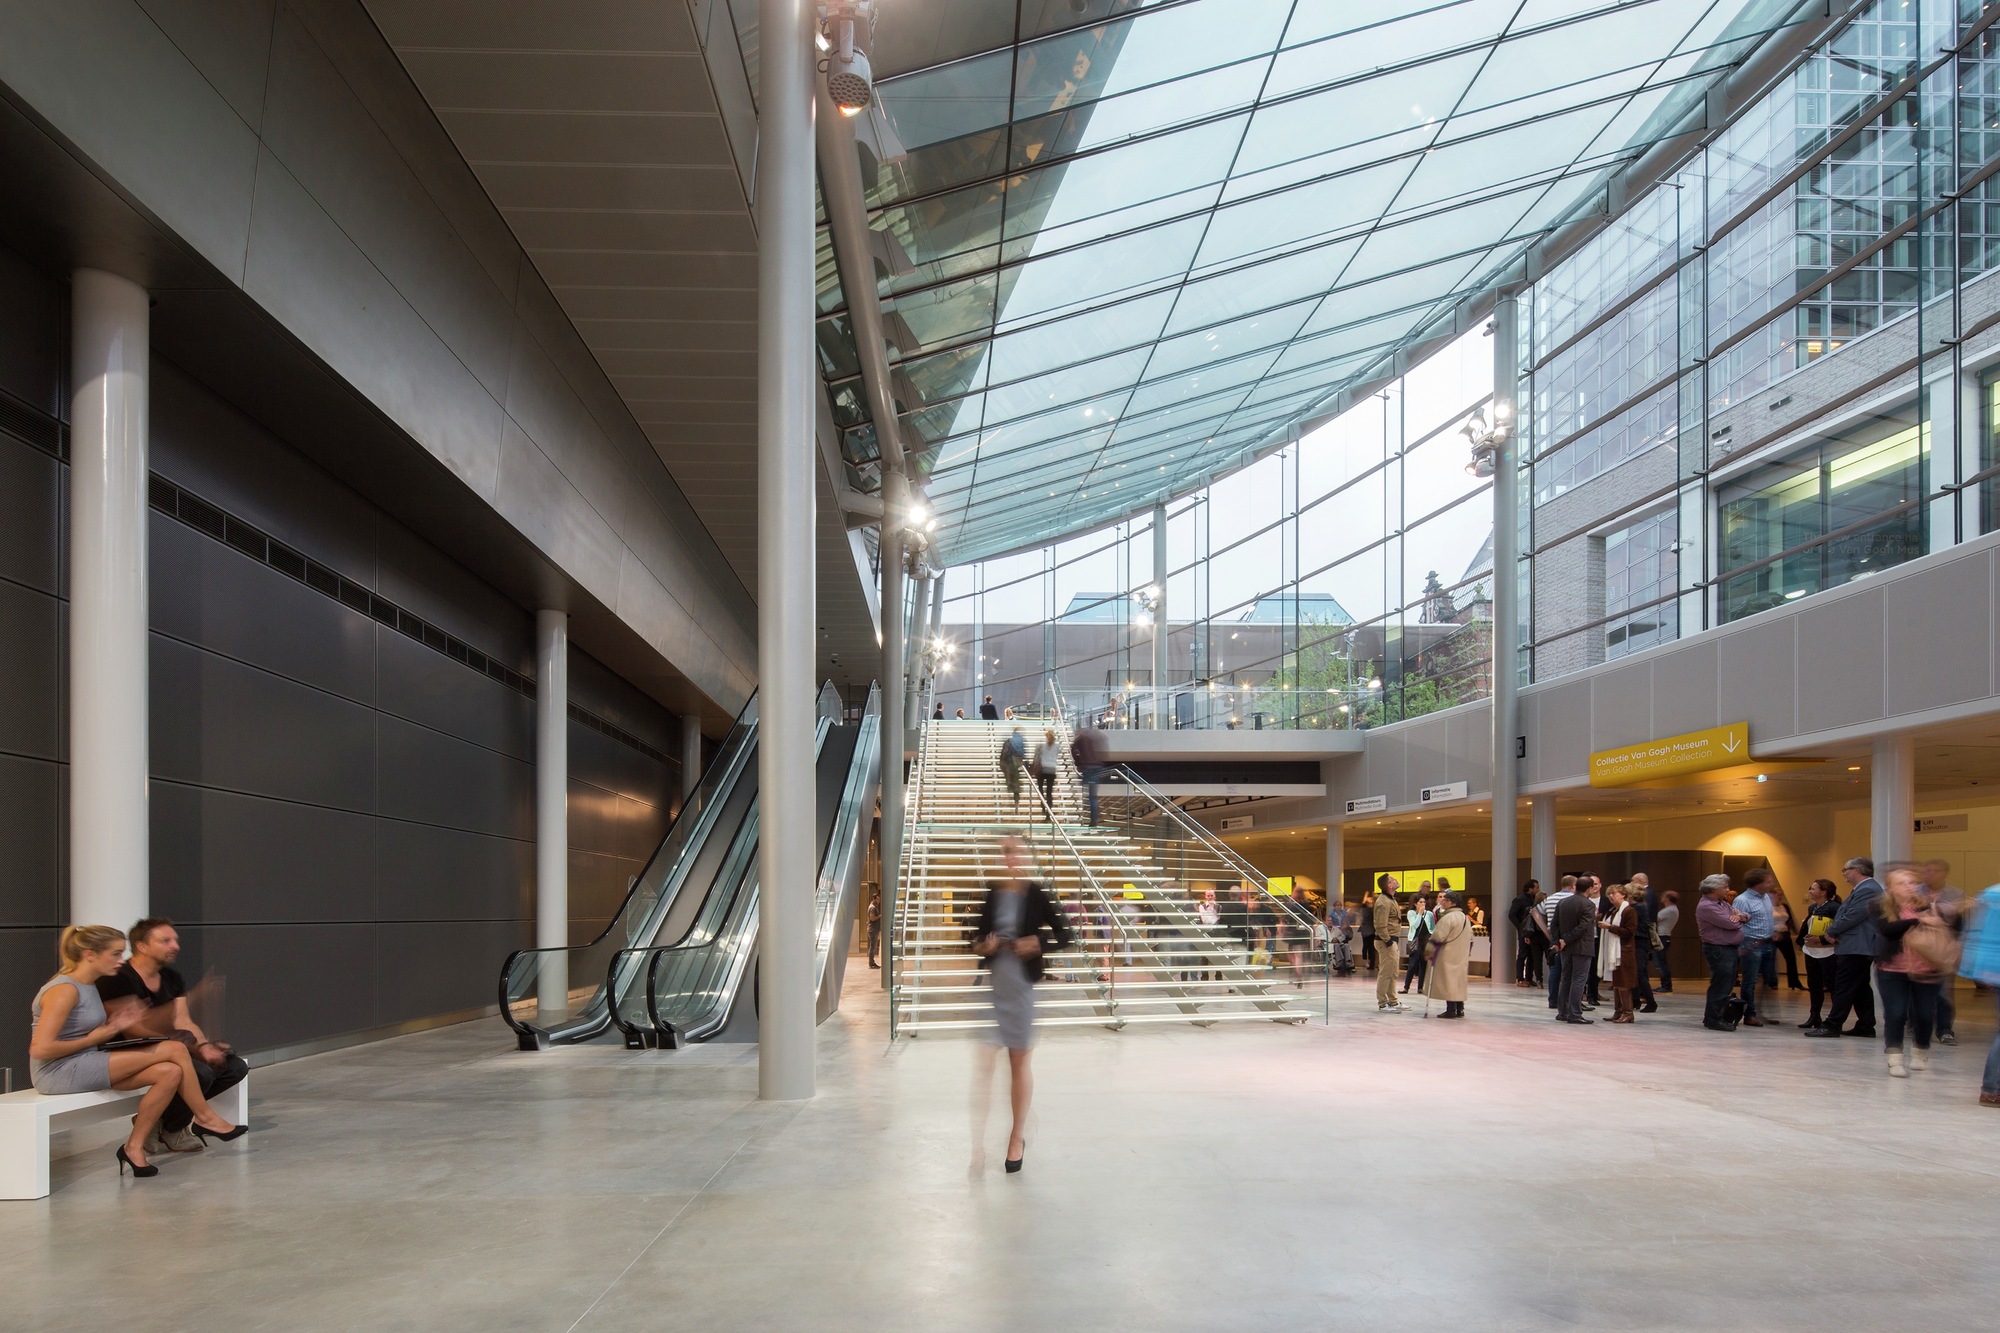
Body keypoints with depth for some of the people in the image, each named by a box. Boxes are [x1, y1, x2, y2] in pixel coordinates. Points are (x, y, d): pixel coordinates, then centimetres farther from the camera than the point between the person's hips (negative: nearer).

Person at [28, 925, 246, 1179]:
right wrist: (91, 1039, -13)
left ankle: (134, 1147, -3)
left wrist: (114, 1027, -1)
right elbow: (40, 1049, -23)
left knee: (170, 1072, -10)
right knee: (174, 1049, -15)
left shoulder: (88, 986, 14)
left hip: (84, 1067, 10)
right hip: (59, 1074, -10)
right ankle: (205, 1118, 3)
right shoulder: (64, 990, -16)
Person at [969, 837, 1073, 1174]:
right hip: (991, 982, 1)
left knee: (1019, 1061, 11)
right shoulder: (988, 894, 0)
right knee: (984, 1062, -5)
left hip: (1021, 983, -1)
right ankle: (978, 1140, 0)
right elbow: (976, 935, 11)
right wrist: (982, 946, -10)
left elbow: (1063, 936, 2)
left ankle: (1017, 1136, 25)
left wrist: (1038, 945, -15)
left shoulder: (1037, 896, -4)